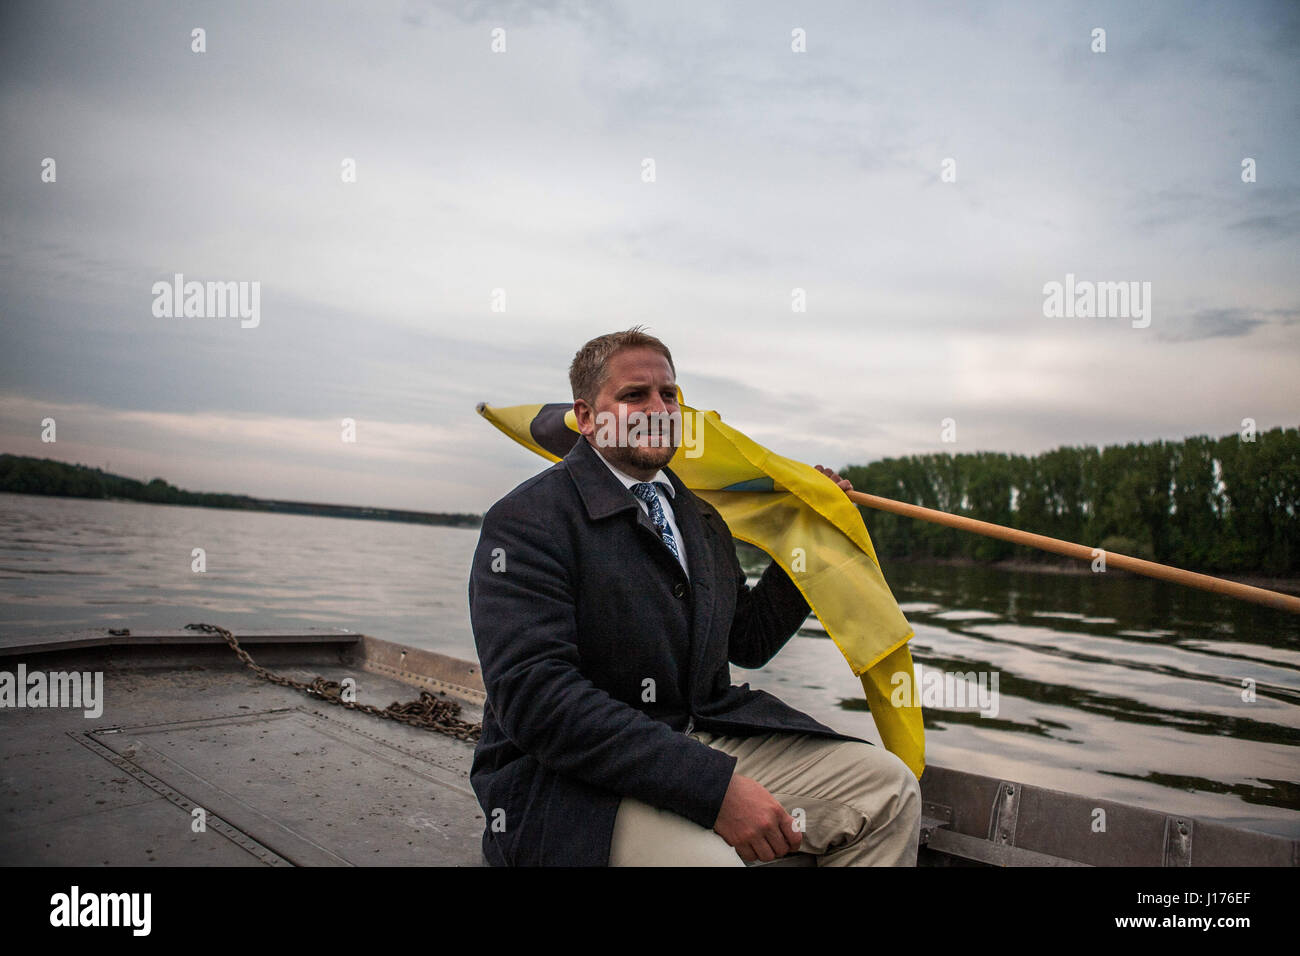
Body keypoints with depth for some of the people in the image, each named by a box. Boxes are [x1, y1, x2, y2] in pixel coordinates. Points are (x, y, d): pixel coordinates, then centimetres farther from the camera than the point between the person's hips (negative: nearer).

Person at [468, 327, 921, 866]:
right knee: (705, 856, -36)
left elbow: (748, 643, 23)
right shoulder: (529, 519, -11)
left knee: (888, 788, -5)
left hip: (708, 737, 8)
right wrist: (714, 787, -28)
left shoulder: (699, 516, 15)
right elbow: (536, 696, -23)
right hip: (574, 779, -7)